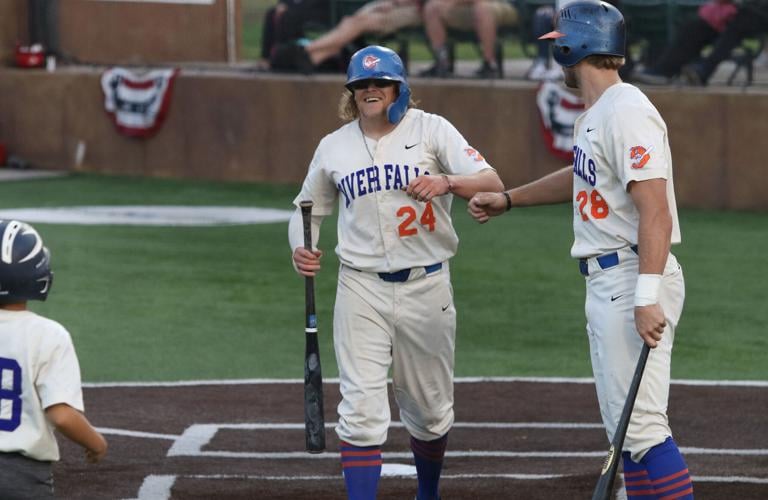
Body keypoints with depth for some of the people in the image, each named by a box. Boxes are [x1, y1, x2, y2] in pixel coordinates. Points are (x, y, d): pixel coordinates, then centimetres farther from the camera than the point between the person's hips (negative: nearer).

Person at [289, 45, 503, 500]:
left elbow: (493, 185, -11)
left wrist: (447, 181, -31)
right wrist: (301, 249, -1)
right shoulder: (334, 146, 7)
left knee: (430, 410, 12)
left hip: (426, 287, -1)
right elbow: (309, 207, 20)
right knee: (362, 410, -10)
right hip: (361, 289, 1)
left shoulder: (430, 129, -2)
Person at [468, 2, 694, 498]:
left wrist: (647, 296, -30)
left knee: (641, 424, -15)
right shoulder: (594, 115, 16)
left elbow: (656, 211, -24)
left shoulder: (626, 112, -16)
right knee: (623, 424, 12)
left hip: (633, 277, -11)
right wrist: (508, 199, 41)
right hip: (607, 285, 11)